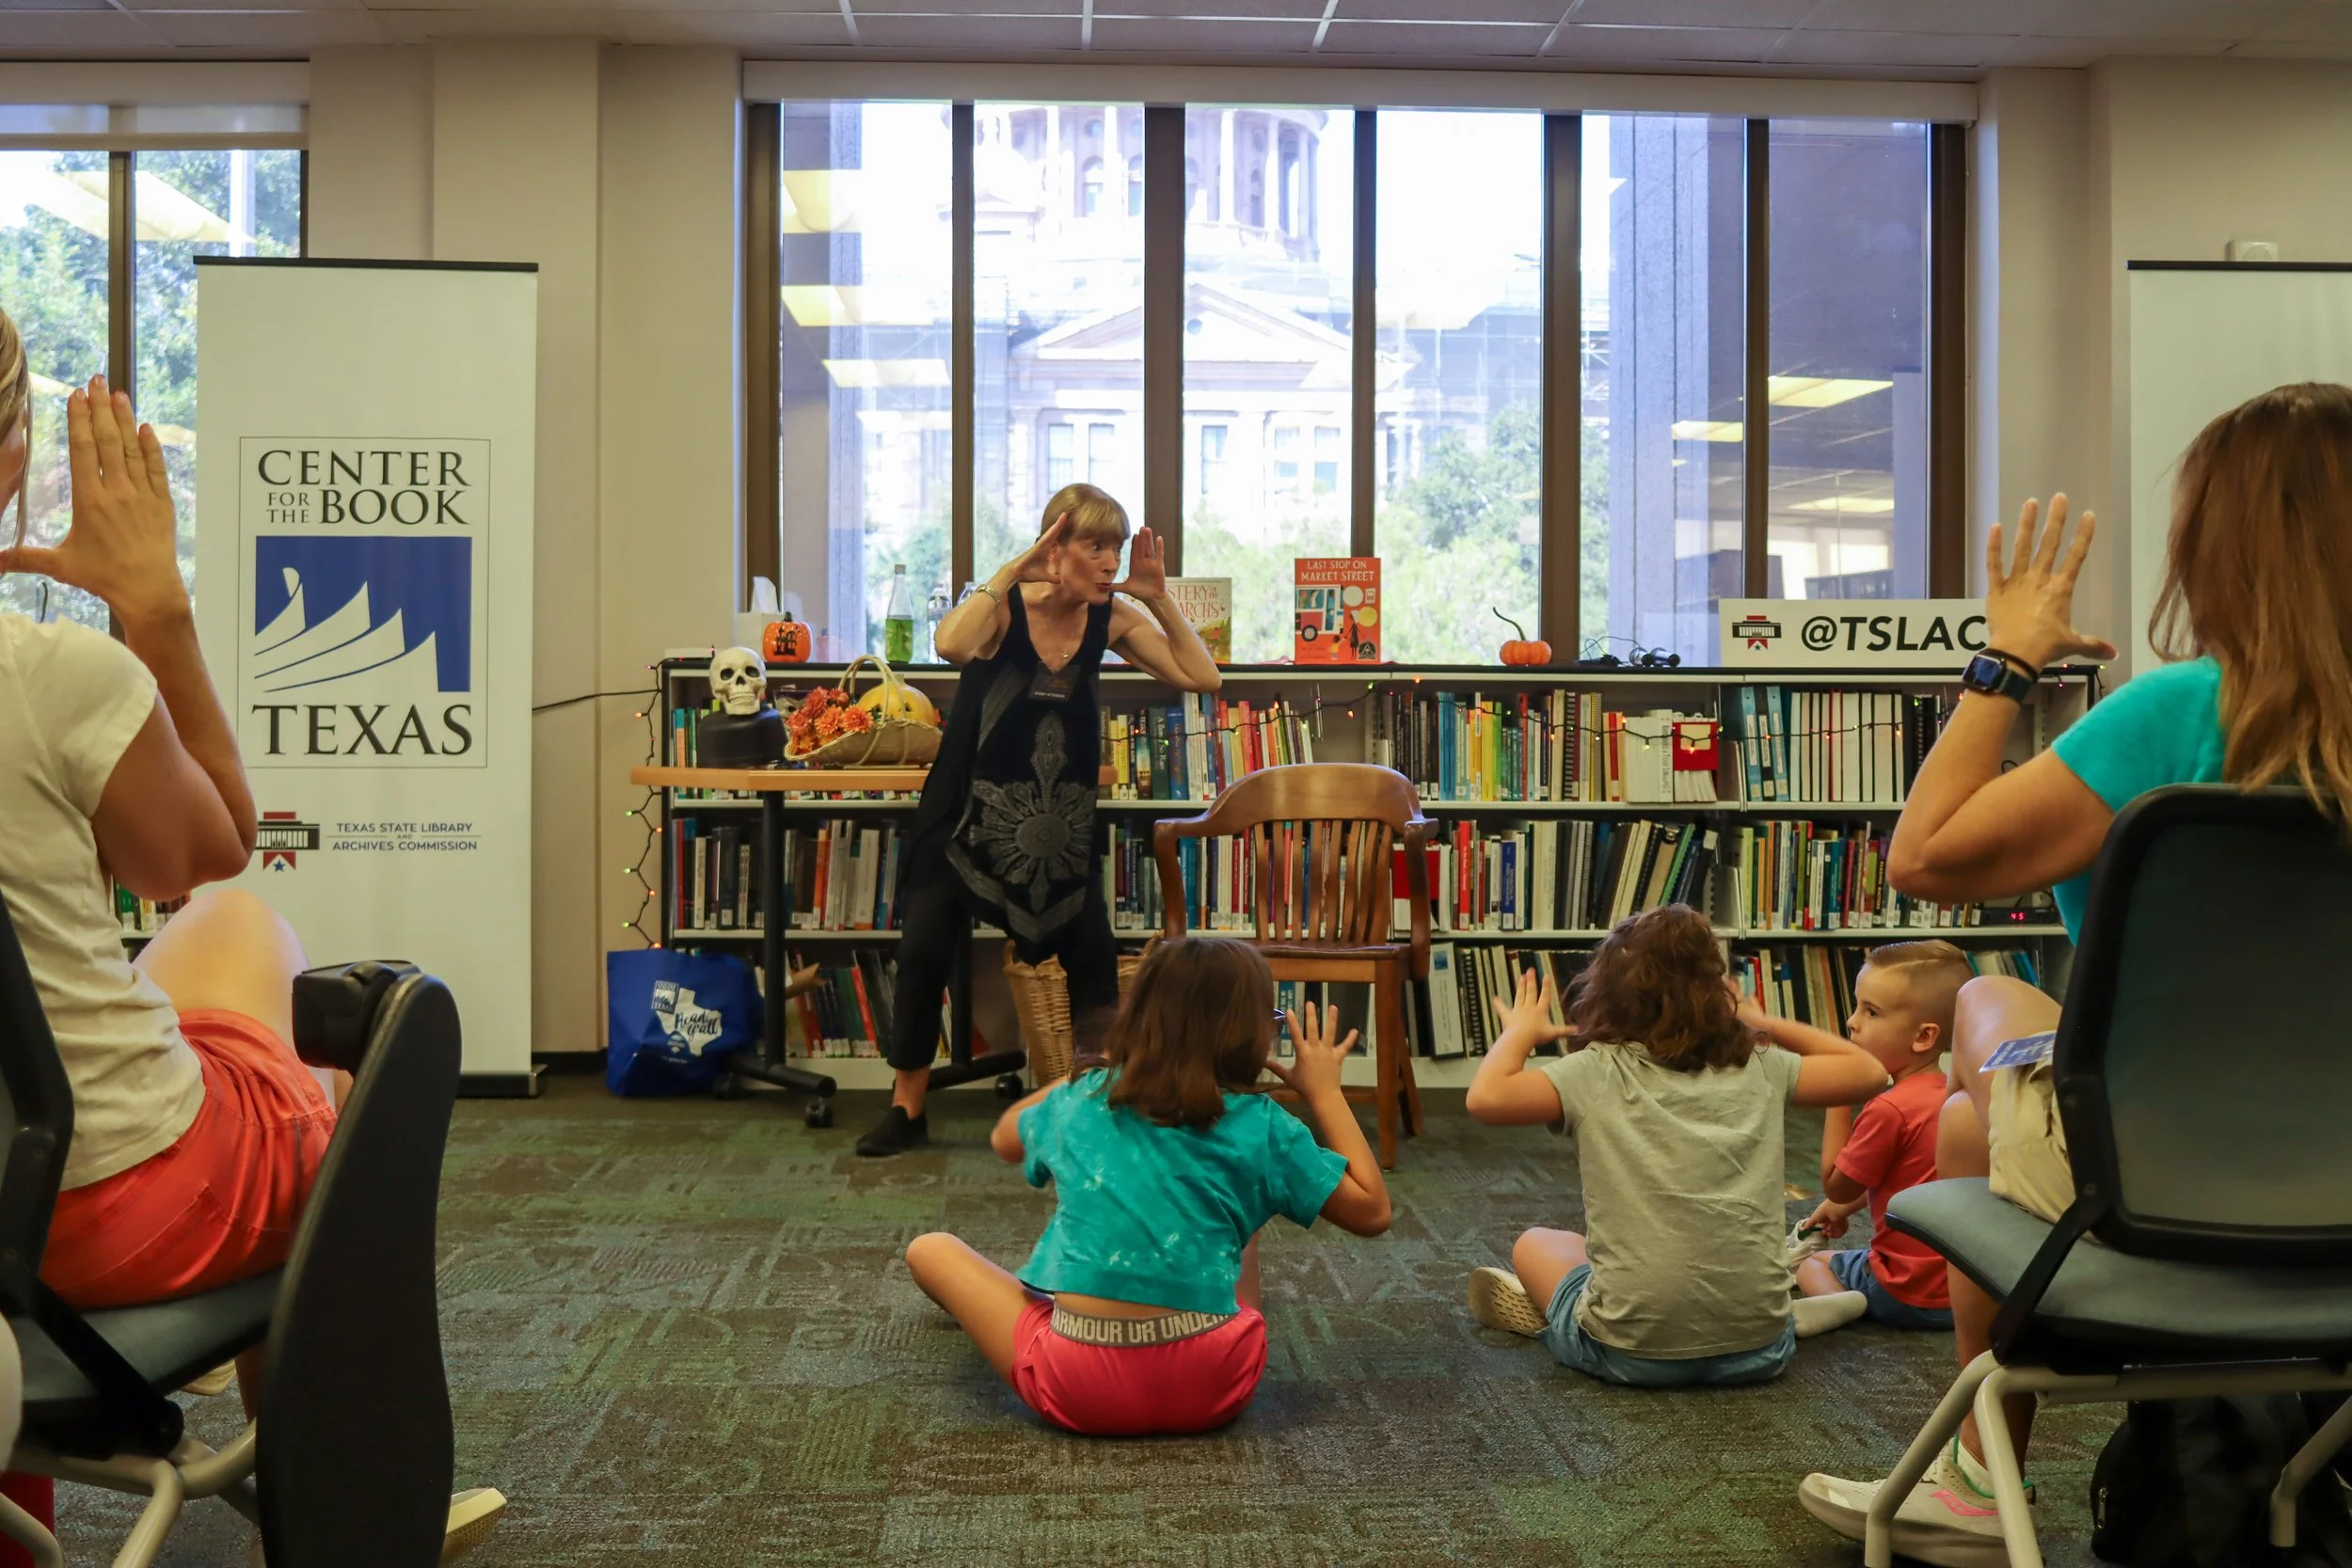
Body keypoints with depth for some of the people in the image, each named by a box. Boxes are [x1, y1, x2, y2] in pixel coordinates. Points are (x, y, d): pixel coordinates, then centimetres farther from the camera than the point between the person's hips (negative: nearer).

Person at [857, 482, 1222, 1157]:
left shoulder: (1113, 617, -7)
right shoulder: (1004, 604, -18)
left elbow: (1203, 678, -13)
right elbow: (952, 644, -41)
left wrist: (1158, 598, -20)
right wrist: (1013, 570, -37)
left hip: (1061, 819, 3)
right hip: (971, 811, -3)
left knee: (1093, 951, -2)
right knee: (924, 950, -9)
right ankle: (906, 1111, 7)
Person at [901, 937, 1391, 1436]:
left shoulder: (1078, 1100, 8)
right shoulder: (1257, 1125, -1)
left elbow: (1005, 1140, 30)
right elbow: (1372, 1212, 6)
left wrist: (1097, 1068, 32)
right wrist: (1325, 1092, 13)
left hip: (1078, 1389, -1)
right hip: (1211, 1388, 1)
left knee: (930, 1249, 22)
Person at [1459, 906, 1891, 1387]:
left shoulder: (1595, 1072, -6)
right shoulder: (1761, 1068, 4)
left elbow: (1486, 1098, -17)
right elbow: (1869, 1072, 15)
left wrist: (1521, 1032, 2)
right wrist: (1766, 1024, 22)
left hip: (1631, 1353, -3)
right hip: (1757, 1351, 4)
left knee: (1536, 1244, 27)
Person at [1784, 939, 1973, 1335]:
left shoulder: (1890, 1110, -24)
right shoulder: (1950, 1095, 3)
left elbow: (1836, 1185, -10)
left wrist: (1840, 1103, -10)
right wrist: (1844, 1207, 23)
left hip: (1910, 1294, -8)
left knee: (1810, 1261, 15)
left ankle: (1834, 1302, -12)